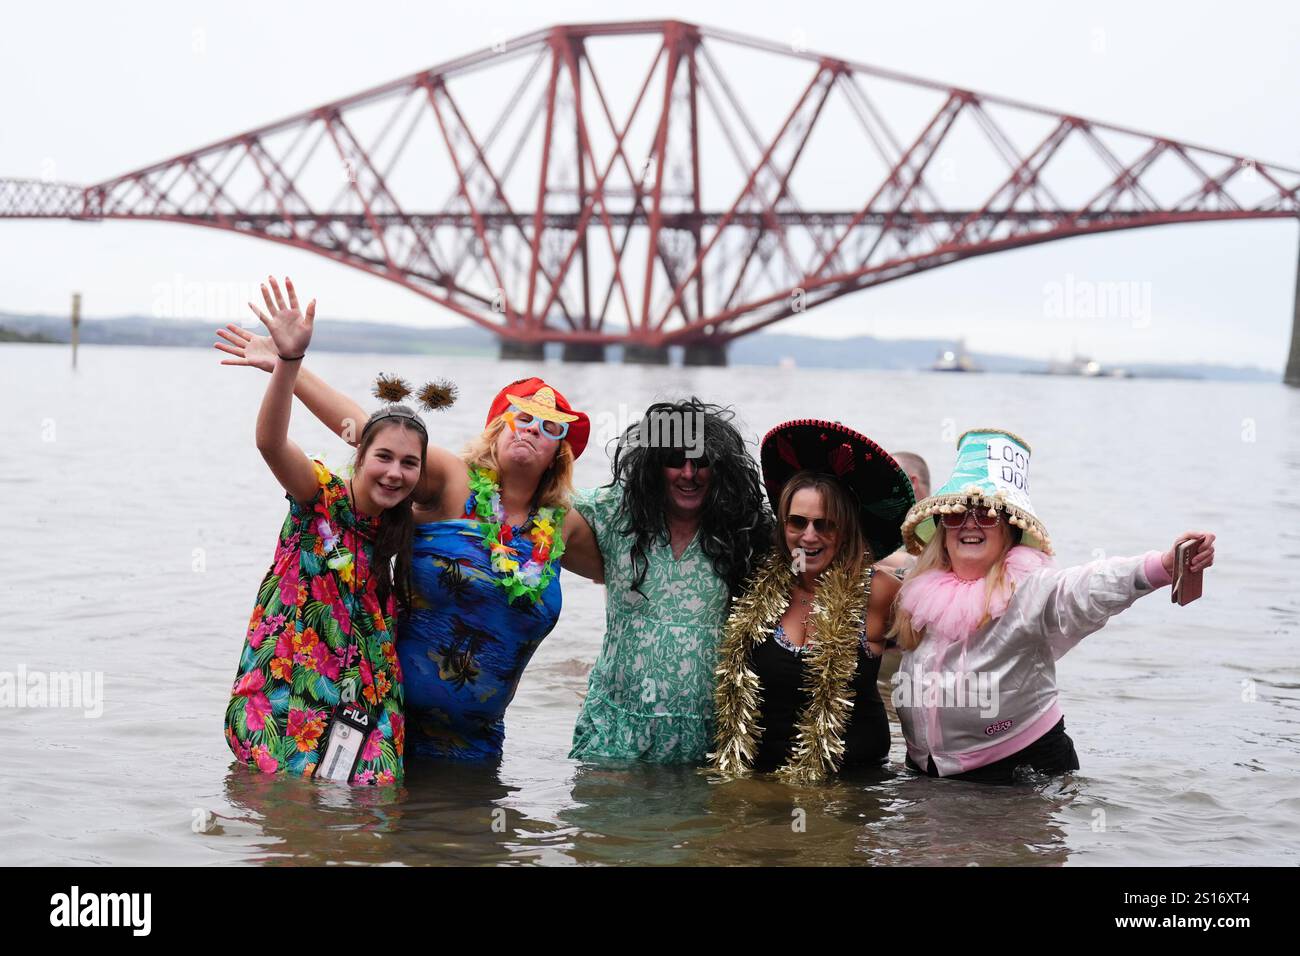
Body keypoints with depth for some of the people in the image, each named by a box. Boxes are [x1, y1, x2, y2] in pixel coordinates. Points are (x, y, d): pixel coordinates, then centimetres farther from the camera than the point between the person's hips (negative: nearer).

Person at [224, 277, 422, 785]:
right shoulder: (322, 496, -7)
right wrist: (289, 360, -40)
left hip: (363, 700, 4)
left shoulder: (406, 528, 10)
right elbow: (270, 442, -25)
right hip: (286, 690, -4)